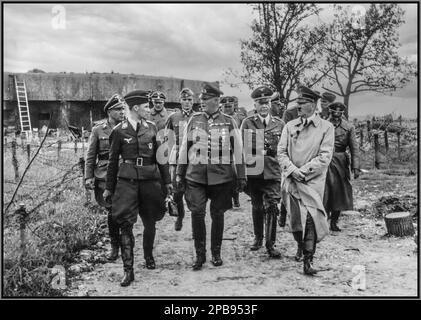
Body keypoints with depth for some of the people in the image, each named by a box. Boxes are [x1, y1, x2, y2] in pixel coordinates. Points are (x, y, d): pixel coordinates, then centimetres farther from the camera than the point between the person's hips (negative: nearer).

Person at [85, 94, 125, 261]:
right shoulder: (98, 130, 4)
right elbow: (90, 156, 6)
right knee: (112, 211, 2)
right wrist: (88, 177, 0)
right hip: (105, 177, 0)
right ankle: (115, 246, 19)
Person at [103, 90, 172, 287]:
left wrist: (167, 180, 10)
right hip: (127, 180, -2)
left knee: (149, 222, 12)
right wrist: (109, 188, 9)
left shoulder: (151, 127, 7)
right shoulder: (119, 131, 0)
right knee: (125, 224, -9)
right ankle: (128, 270, -3)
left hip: (150, 180, 3)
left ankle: (148, 256, 36)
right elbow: (113, 161, 6)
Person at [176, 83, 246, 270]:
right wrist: (180, 173, 9)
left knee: (217, 214, 7)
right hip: (195, 176, 1)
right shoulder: (194, 120, 7)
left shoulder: (229, 122, 4)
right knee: (197, 212, -8)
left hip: (221, 177, -1)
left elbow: (238, 151, 5)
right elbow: (184, 148, 11)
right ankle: (200, 254, 7)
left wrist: (241, 177, 3)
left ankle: (216, 253, 23)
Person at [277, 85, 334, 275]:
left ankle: (308, 260, 0)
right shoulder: (289, 126, 10)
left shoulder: (326, 127, 1)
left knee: (310, 218, -10)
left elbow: (325, 157, -6)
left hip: (312, 180, -2)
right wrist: (292, 170, -11)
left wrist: (303, 171, -12)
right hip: (291, 180, 3)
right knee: (295, 219, 5)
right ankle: (301, 246, 35)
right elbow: (281, 152, 5)